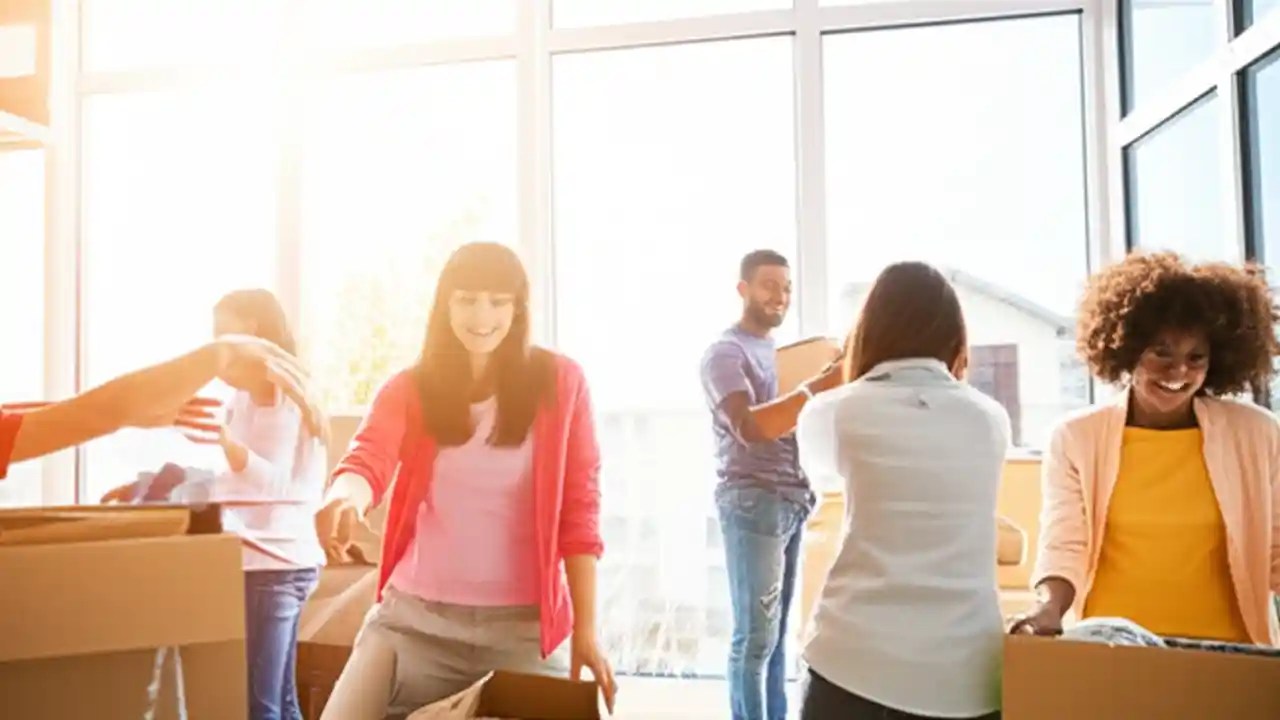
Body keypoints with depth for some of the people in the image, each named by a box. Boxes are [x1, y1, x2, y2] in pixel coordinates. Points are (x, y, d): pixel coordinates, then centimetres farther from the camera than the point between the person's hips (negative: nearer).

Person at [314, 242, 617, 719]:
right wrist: (345, 499, -39)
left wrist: (585, 629, -5)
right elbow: (368, 460, -15)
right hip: (414, 615, 1)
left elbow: (579, 511, -2)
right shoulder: (409, 389, 2)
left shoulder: (559, 383, -1)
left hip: (526, 623, -1)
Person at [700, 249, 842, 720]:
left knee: (778, 631, 11)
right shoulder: (725, 353, -6)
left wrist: (833, 384, 0)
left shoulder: (781, 350, 18)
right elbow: (751, 427, -20)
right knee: (756, 634, -2)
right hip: (753, 501, -7)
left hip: (793, 500, 7)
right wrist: (822, 386, -27)